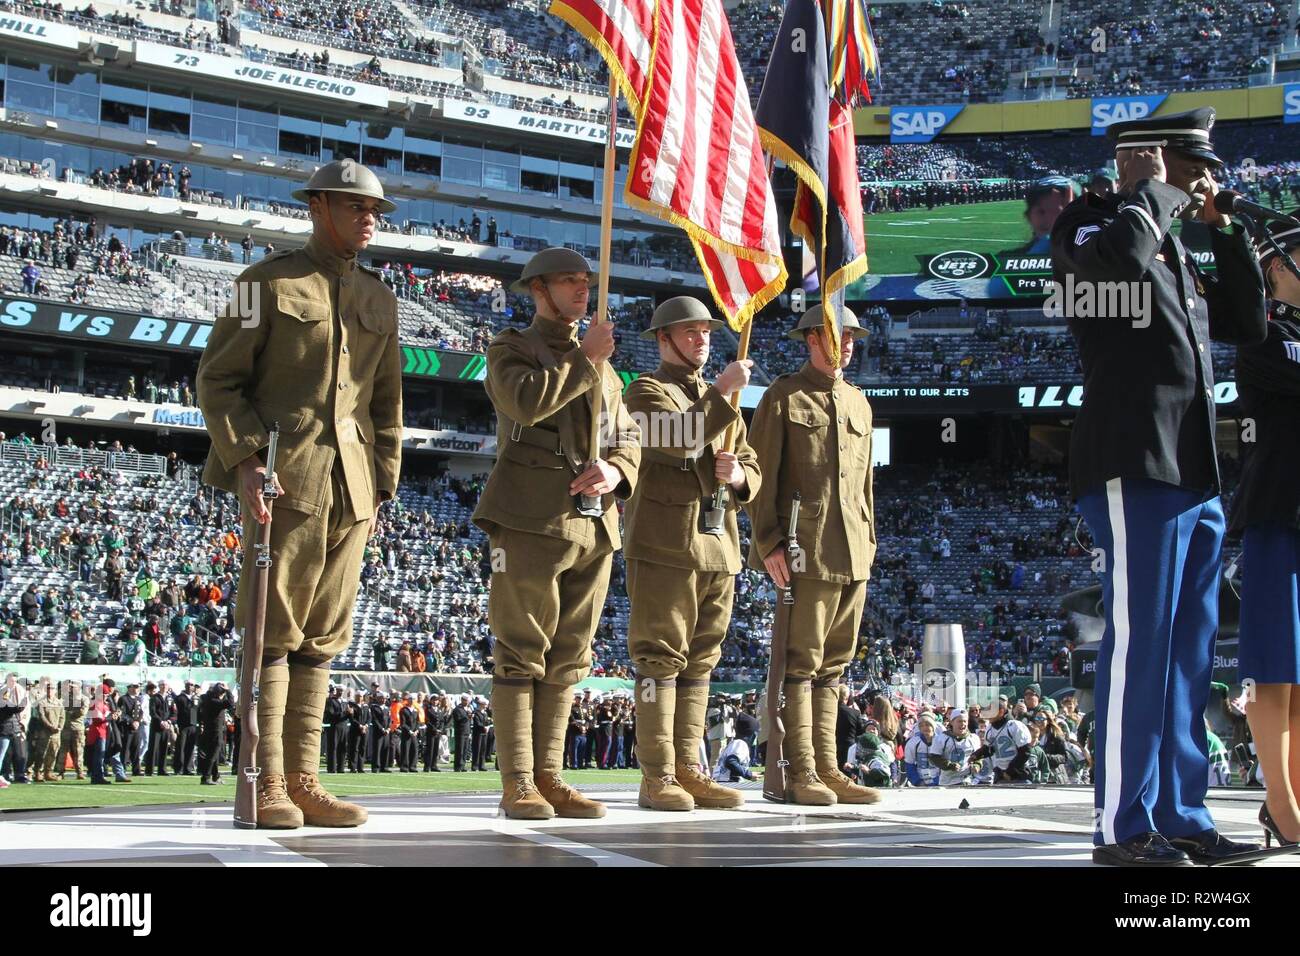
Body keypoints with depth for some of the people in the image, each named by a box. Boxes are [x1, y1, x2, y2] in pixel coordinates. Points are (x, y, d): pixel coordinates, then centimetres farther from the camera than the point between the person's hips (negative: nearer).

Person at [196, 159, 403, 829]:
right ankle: (266, 787, -4)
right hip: (285, 479, -5)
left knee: (322, 636, 5)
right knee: (273, 630, -6)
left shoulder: (379, 299, 18)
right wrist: (243, 459, -14)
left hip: (350, 485, 6)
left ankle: (302, 780, 9)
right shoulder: (269, 281, 2)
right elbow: (218, 378, -2)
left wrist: (380, 486, 13)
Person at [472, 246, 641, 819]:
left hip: (595, 524, 6)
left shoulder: (603, 367, 25)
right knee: (522, 653, -6)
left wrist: (615, 472, -4)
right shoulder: (510, 349, 7)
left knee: (567, 658, 6)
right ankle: (517, 784, -4)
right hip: (531, 520, -6)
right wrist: (585, 359, -8)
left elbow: (628, 442, 18)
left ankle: (548, 777, 10)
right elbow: (526, 401, -16)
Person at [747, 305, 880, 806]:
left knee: (833, 666, 8)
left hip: (853, 555, 6)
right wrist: (769, 542, -12)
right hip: (807, 552, -6)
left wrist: (868, 543, 17)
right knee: (802, 664, -6)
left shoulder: (858, 402, 20)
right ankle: (800, 773, -3)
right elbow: (762, 474, -5)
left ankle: (826, 768, 12)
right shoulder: (784, 396, 0)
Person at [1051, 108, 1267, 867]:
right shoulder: (1090, 229, -2)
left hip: (1197, 481, 9)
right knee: (1139, 648, -9)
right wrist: (1158, 192, -9)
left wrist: (1224, 230, 18)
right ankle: (1124, 828, -5)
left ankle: (1182, 817, 14)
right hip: (1135, 470, -9)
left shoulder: (1179, 257, 24)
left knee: (1189, 656, 9)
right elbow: (1119, 253, -26)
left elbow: (1249, 324, 23)